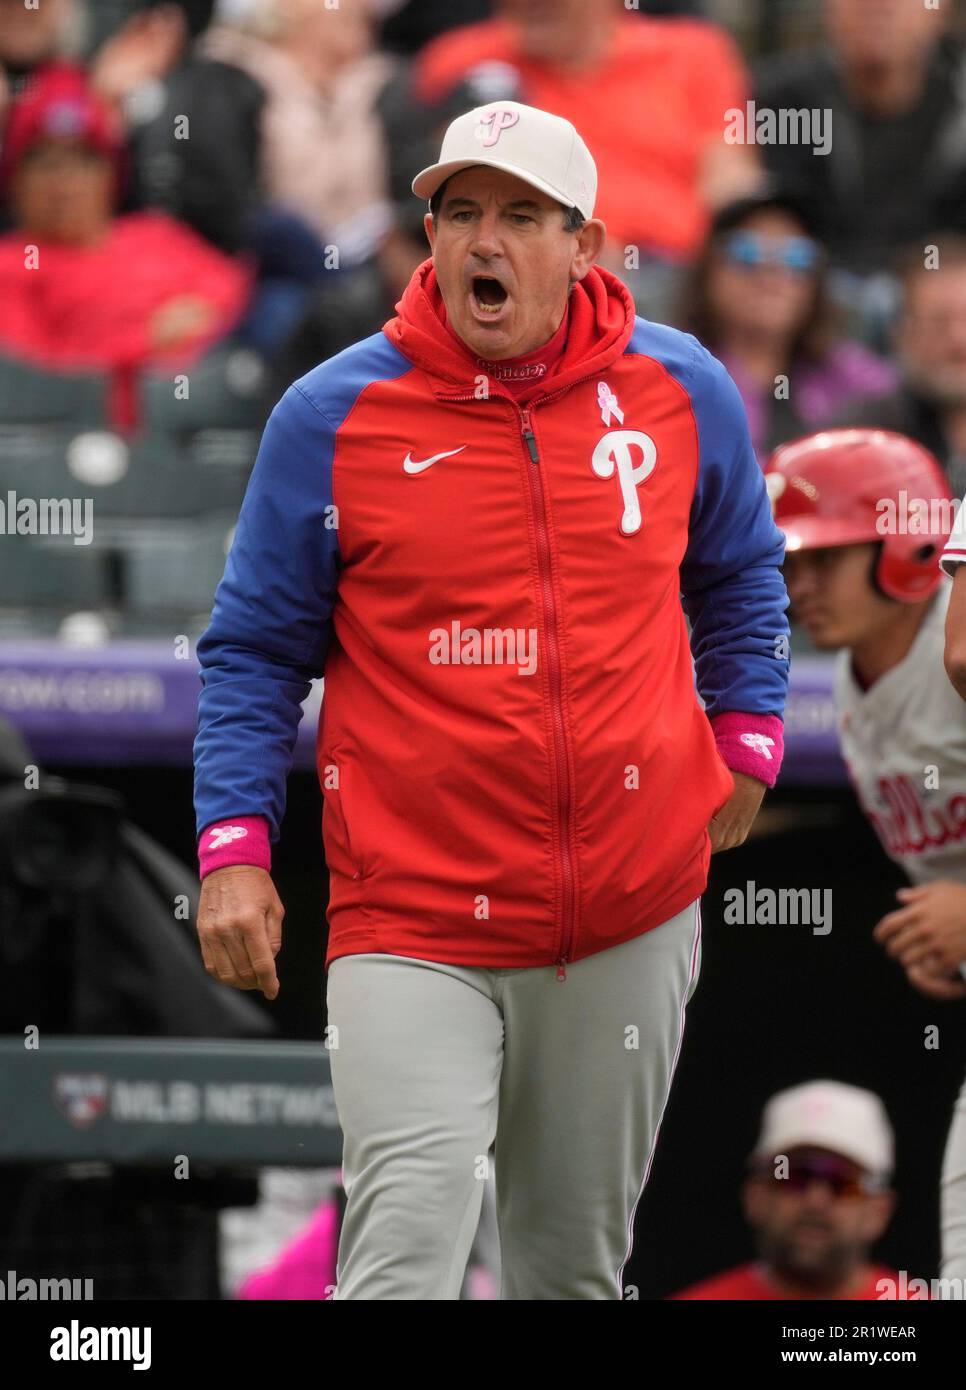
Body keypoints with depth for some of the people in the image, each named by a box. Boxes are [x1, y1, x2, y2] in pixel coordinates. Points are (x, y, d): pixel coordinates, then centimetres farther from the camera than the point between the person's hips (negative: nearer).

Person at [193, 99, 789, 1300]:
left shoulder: (683, 391, 3)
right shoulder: (332, 416, -4)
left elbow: (739, 573, 22)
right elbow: (256, 648, 3)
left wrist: (747, 735, 11)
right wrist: (233, 848, -7)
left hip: (632, 916, 3)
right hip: (413, 920, -3)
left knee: (577, 1258, 13)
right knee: (405, 1251, -19)